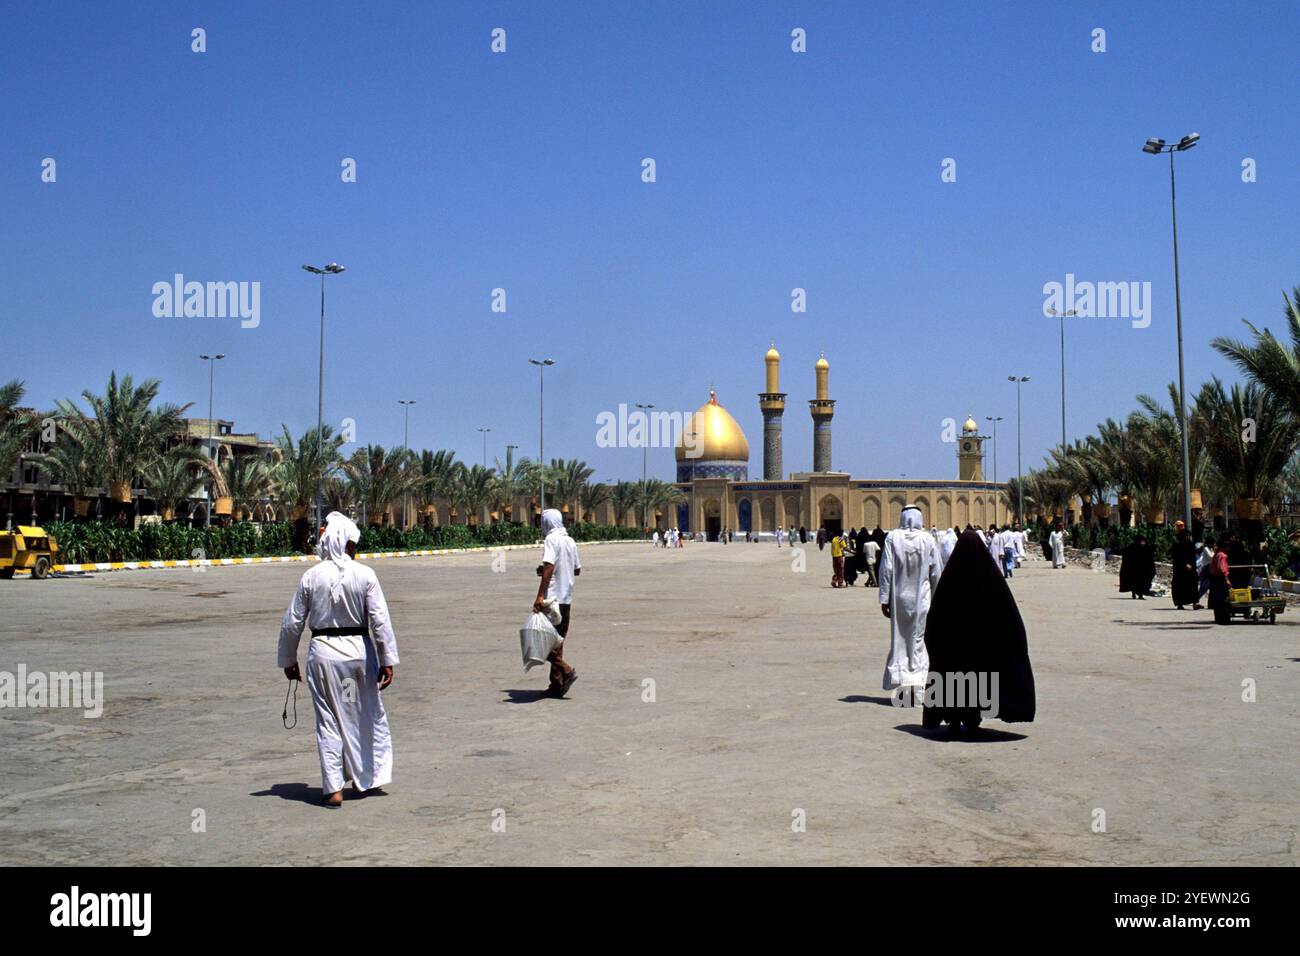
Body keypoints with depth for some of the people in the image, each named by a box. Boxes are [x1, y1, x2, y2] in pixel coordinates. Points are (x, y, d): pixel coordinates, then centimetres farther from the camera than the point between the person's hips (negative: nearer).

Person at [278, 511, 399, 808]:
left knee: (328, 720, 9)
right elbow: (380, 620, -9)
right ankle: (371, 776, 29)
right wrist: (387, 660, -3)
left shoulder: (311, 577, -3)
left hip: (323, 653, 1)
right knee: (370, 714, 17)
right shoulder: (365, 575, -8)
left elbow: (292, 623, 2)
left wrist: (288, 660, 15)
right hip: (359, 650, 0)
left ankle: (333, 788, 9)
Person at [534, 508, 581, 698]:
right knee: (557, 641, 11)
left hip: (552, 597, -8)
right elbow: (577, 570, 22)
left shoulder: (551, 539, -9)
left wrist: (540, 596, -24)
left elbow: (549, 567, -20)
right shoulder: (570, 541, 14)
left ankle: (566, 670, -15)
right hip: (567, 599, 8)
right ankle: (557, 685, 11)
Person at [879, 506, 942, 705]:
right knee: (919, 641, 8)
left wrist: (884, 599, -1)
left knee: (900, 639, 10)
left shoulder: (893, 538, -6)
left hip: (899, 599, 0)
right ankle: (917, 687, 5)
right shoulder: (928, 540, -4)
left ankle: (902, 684, 6)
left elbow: (886, 569, -7)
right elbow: (935, 572, 1)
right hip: (921, 599, 0)